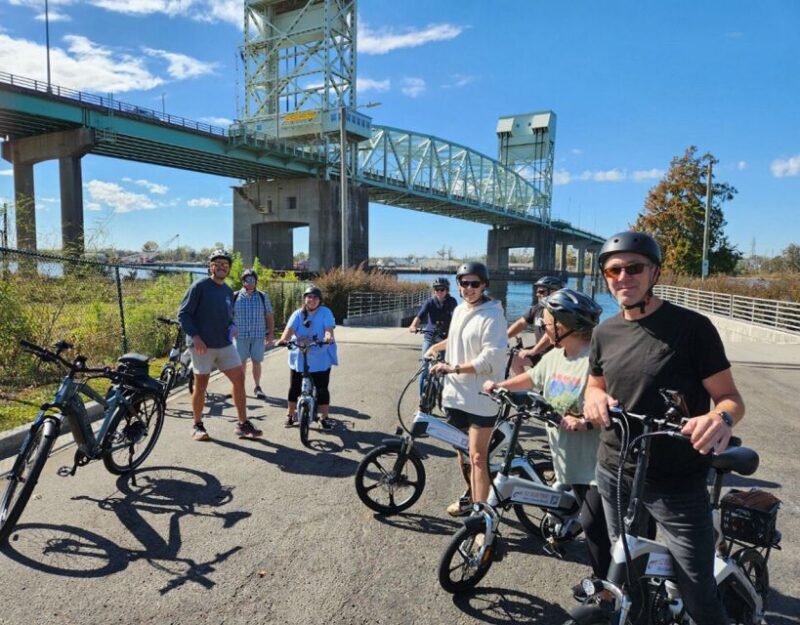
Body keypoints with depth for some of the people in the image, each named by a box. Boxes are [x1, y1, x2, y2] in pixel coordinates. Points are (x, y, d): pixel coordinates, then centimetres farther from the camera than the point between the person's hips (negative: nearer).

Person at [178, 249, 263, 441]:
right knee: (201, 385, 3)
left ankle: (243, 424, 8)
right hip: (202, 346, -6)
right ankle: (198, 426, 21)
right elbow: (183, 314, -9)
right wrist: (195, 337, -19)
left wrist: (232, 326, 3)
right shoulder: (200, 286, -7)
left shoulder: (228, 291, 12)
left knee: (239, 378, -1)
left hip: (225, 345, 6)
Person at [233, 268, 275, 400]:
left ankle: (257, 387, 19)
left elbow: (269, 317, 6)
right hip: (240, 335, 0)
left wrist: (271, 334, 2)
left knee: (256, 362, 5)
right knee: (241, 362, 8)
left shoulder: (263, 297, 5)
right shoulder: (235, 297, 2)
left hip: (258, 335, 0)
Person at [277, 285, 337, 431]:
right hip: (299, 358, 2)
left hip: (321, 359, -2)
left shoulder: (325, 313, -5)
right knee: (294, 388, 10)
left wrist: (328, 337, -42)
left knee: (322, 389, 1)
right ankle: (290, 415, 29)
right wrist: (283, 339, -35)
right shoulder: (298, 314, 0)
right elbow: (290, 329, -14)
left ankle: (324, 418, 15)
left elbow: (329, 329, -19)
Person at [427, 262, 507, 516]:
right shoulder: (459, 310, 9)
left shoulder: (492, 315, -15)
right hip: (456, 393, 8)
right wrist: (437, 346, 20)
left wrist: (452, 368, -23)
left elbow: (491, 359, -23)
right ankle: (470, 495, 38)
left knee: (477, 456, -5)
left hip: (480, 397, -8)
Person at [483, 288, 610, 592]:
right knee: (591, 522, 21)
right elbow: (530, 378, 21)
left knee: (593, 524, 0)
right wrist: (499, 385, 11)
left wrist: (585, 421, -33)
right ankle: (600, 578, 38)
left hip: (597, 463, -8)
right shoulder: (553, 357, 5)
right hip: (569, 460, 8)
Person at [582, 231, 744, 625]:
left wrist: (722, 418, -32)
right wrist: (594, 399, -11)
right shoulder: (605, 332, 3)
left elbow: (730, 395, -9)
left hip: (677, 483, -4)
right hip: (614, 473, 5)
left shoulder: (692, 327, -12)